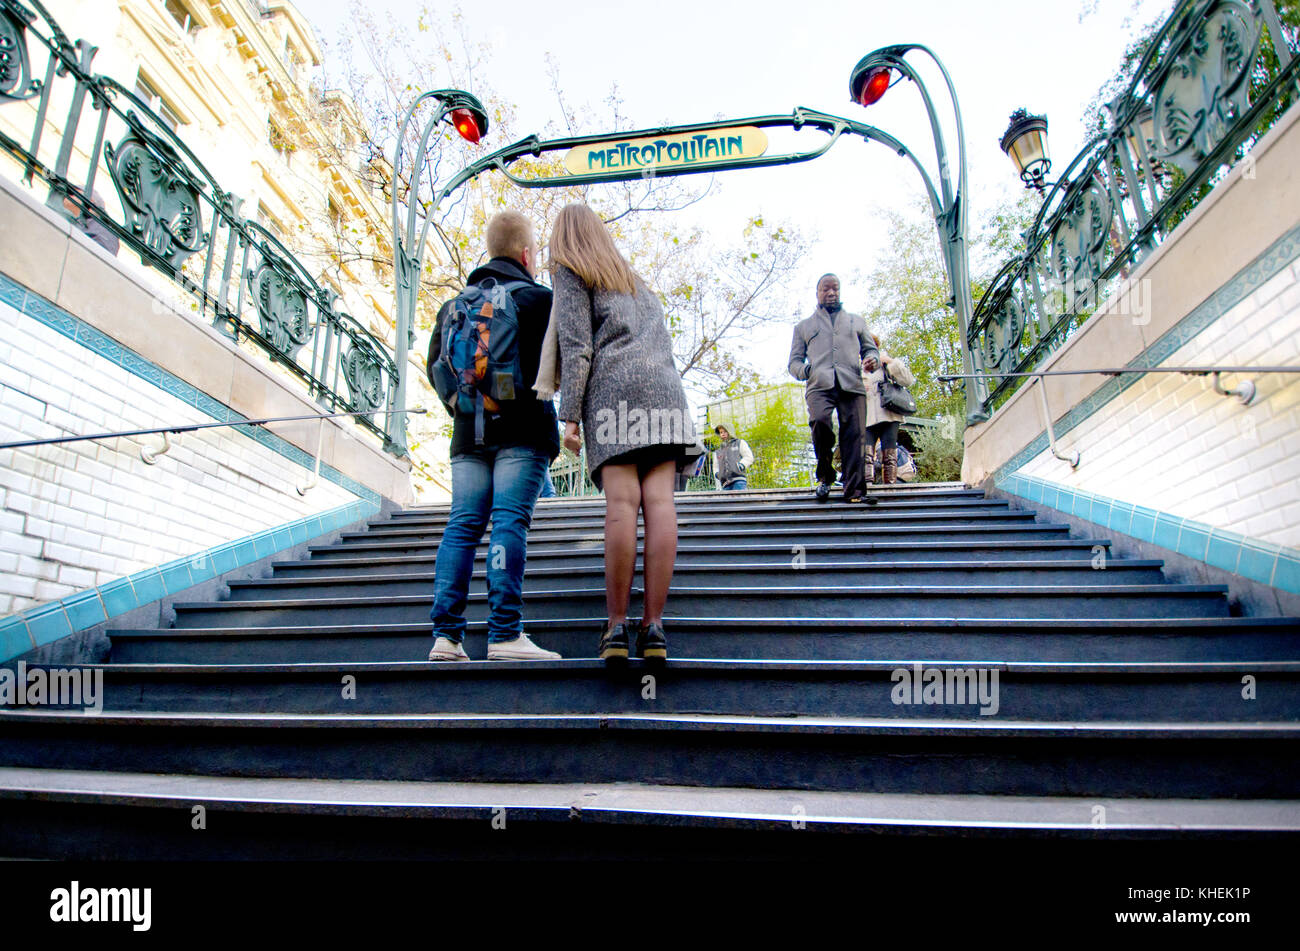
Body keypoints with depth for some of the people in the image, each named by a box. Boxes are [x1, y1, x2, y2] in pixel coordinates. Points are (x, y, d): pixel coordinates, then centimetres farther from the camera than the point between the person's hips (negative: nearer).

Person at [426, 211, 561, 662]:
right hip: (522, 427, -5)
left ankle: (446, 634, -1)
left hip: (468, 432, 5)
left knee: (462, 525, 2)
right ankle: (505, 633, -15)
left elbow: (435, 364, 17)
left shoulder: (454, 305, 20)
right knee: (510, 521, -11)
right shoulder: (538, 298, 3)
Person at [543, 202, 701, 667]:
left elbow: (576, 348, 0)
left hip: (614, 386, -5)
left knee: (621, 503, -14)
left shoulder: (570, 272, 14)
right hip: (664, 387, 5)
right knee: (659, 502, -8)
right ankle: (654, 625, -11)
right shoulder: (637, 281, 35)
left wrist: (571, 416, -4)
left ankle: (617, 625, -15)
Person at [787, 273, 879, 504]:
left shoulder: (856, 321, 30)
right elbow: (794, 361, 21)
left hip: (852, 384, 1)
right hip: (819, 384, -1)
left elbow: (869, 348, 26)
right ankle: (825, 475, -10)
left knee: (854, 433, -12)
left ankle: (855, 490, -10)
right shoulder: (804, 326, 26)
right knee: (820, 420, -29)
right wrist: (803, 370, -4)